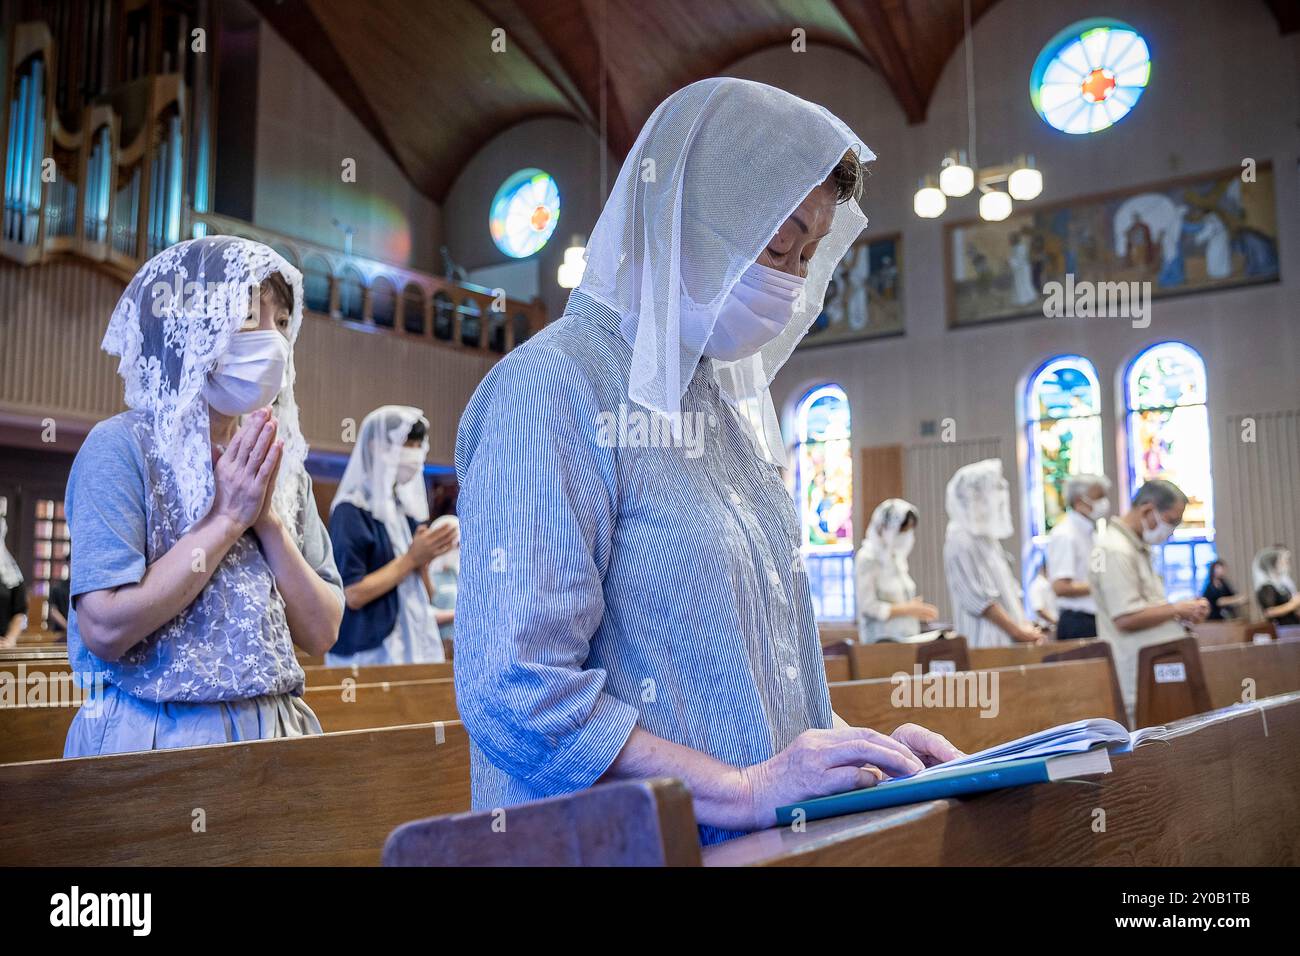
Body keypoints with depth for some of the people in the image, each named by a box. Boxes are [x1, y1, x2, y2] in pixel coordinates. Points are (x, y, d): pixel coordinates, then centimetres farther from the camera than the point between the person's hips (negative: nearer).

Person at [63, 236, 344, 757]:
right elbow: (105, 628, -19)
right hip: (158, 737, -5)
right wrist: (228, 518, -16)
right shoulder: (121, 446, -10)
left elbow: (321, 632, 0)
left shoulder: (280, 464, 5)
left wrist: (267, 519, -11)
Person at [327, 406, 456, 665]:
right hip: (371, 652, -7)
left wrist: (423, 561, -6)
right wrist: (411, 559, -14)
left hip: (417, 643, 7)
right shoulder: (351, 512, -10)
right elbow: (353, 593, -18)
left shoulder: (406, 508, 11)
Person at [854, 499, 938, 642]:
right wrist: (908, 609, -12)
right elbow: (868, 607, -12)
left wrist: (917, 610, 4)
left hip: (907, 635, 7)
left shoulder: (897, 556, 12)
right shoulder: (867, 559, -9)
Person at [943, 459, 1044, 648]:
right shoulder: (960, 541, -11)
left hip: (1008, 639, 8)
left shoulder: (989, 538, 16)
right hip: (983, 640, -8)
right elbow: (978, 599, -16)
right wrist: (1019, 631, -14)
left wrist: (1026, 626, 8)